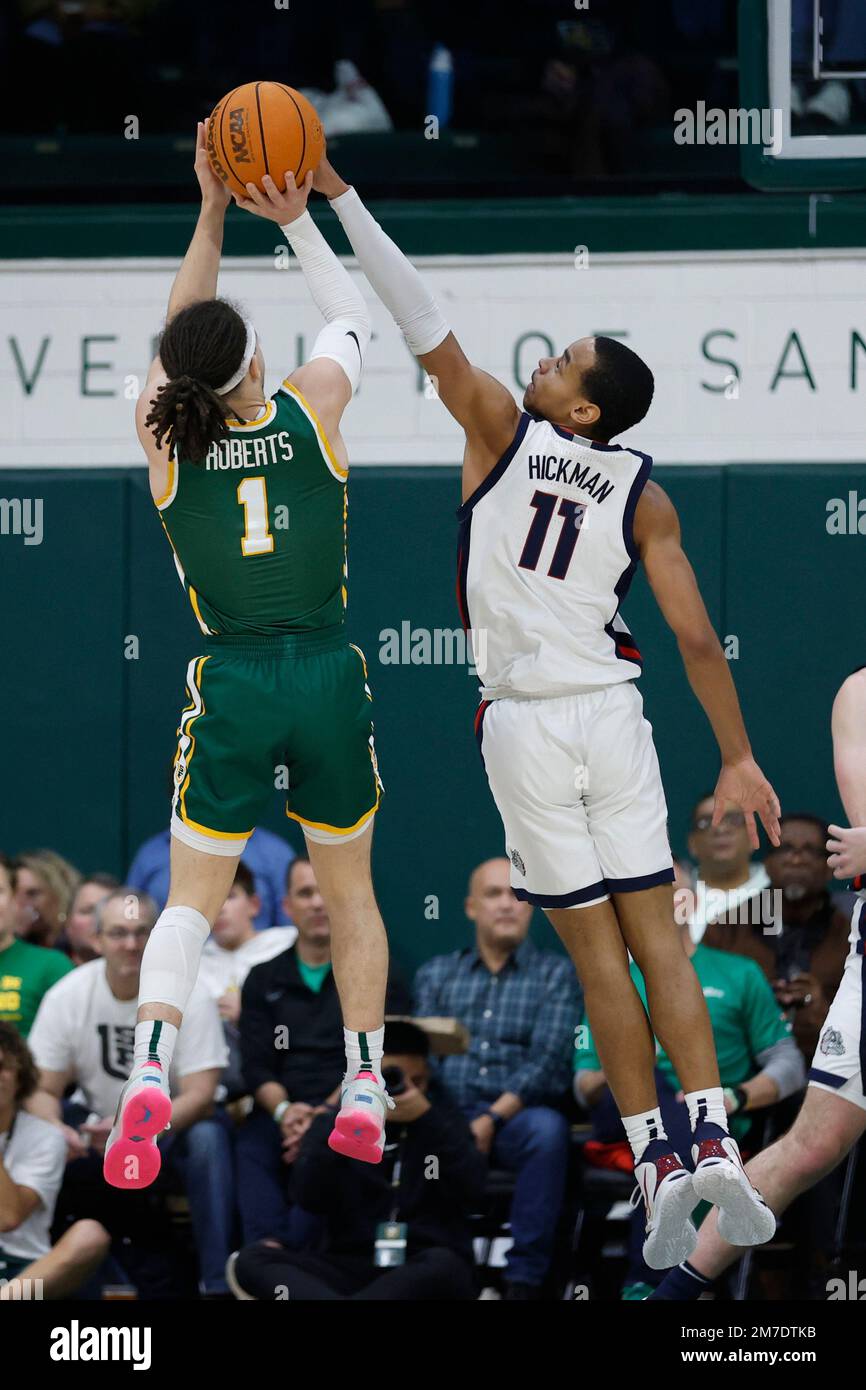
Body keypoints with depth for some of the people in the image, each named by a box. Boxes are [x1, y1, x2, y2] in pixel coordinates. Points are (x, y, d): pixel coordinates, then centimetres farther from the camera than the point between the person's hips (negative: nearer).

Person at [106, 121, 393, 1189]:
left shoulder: (164, 439, -6)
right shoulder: (312, 413, -7)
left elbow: (175, 339, 13)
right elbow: (350, 320, 13)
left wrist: (212, 214, 11)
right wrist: (296, 221, 13)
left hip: (232, 685, 0)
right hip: (328, 674, 0)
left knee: (191, 901, 2)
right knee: (348, 887, 17)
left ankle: (148, 1075, -21)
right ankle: (364, 1091, 18)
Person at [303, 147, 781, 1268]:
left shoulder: (502, 432, -4)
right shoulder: (643, 494, 3)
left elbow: (423, 324, -7)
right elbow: (695, 638, 0)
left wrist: (340, 200, -4)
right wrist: (738, 759, 7)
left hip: (523, 728, -2)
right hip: (612, 717, 2)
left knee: (597, 952, 1)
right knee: (657, 940, 4)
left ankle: (655, 1163, -3)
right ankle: (713, 1141, -9)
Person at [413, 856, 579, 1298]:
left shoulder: (555, 975, 13)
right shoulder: (435, 974, 21)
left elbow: (548, 1059, -1)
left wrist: (493, 1119, -15)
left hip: (516, 1117, -1)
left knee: (547, 1128, -37)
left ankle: (524, 1279, -35)